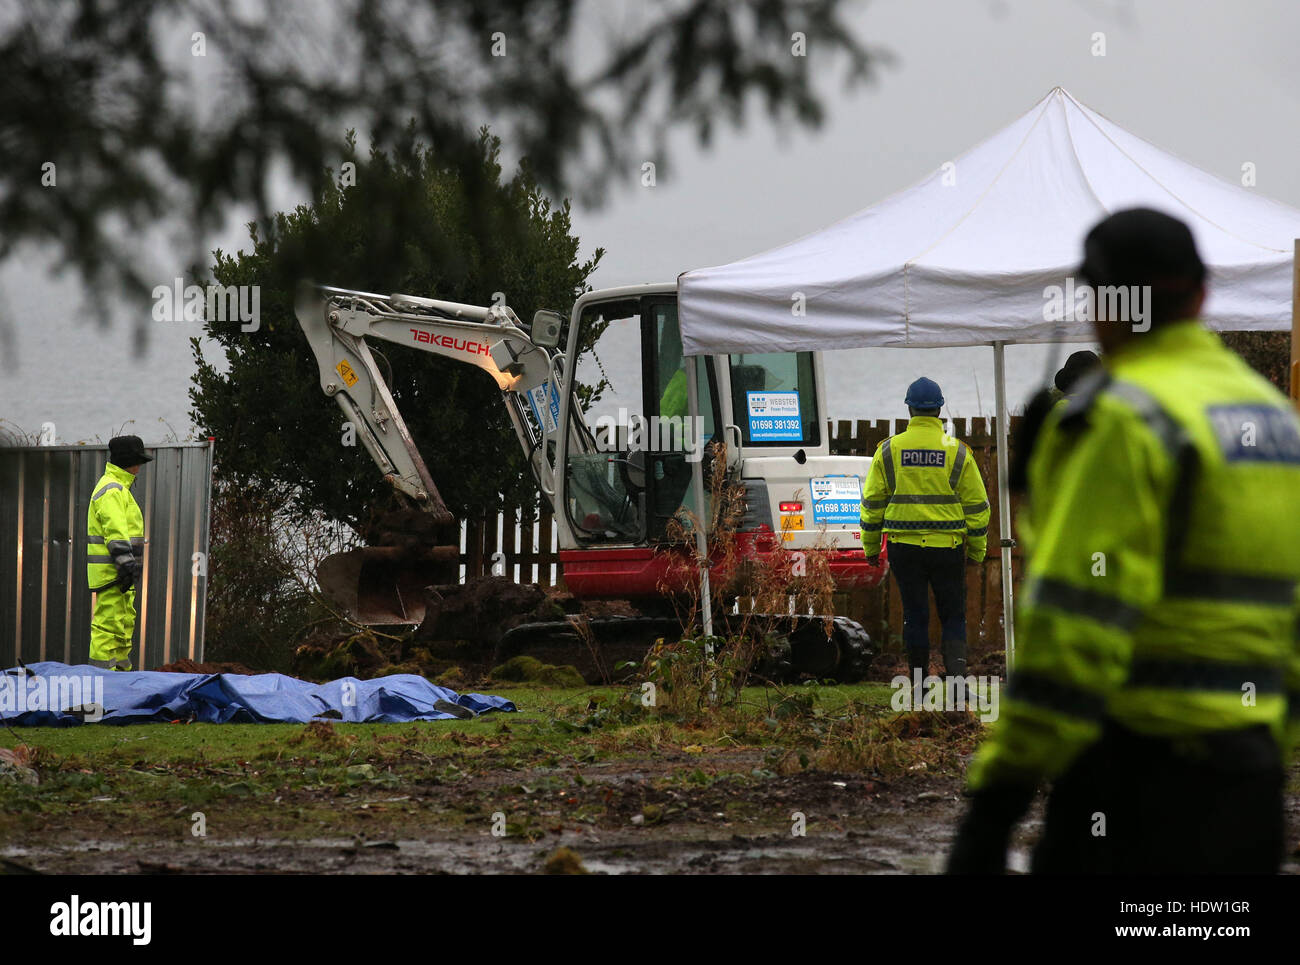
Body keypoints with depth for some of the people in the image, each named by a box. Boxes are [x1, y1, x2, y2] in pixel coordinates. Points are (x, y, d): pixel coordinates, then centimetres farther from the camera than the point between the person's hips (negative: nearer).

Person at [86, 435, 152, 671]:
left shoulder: (118, 488, 22)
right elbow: (116, 534, -22)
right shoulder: (112, 490, -13)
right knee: (109, 625, -12)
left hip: (120, 574, 11)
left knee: (124, 623, 16)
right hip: (111, 572, -11)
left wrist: (130, 567, 25)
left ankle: (122, 671, 22)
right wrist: (127, 565, -25)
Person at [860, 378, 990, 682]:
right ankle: (956, 666, -12)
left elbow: (873, 502, 4)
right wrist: (977, 550, 12)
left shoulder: (889, 450, 0)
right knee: (953, 614, 8)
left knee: (915, 615, 9)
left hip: (904, 546, 1)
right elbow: (976, 505, 2)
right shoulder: (957, 451, -2)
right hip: (947, 546, -1)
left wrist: (870, 546, 14)